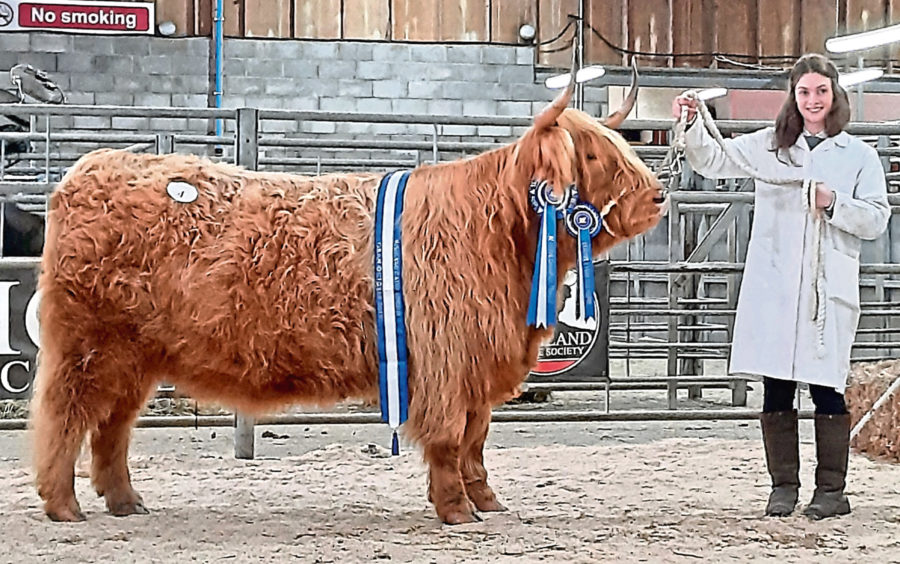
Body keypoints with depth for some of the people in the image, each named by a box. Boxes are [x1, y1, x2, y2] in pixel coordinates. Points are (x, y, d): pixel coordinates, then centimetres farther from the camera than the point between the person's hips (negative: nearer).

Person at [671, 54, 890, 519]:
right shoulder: (770, 145, 14)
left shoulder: (859, 156, 9)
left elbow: (877, 220, 4)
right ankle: (783, 486, 12)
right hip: (772, 285, 2)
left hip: (828, 289, -2)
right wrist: (692, 125, -7)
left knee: (826, 386, -3)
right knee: (775, 388, 2)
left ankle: (831, 490, 7)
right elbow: (713, 161, 10)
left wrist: (833, 203, -11)